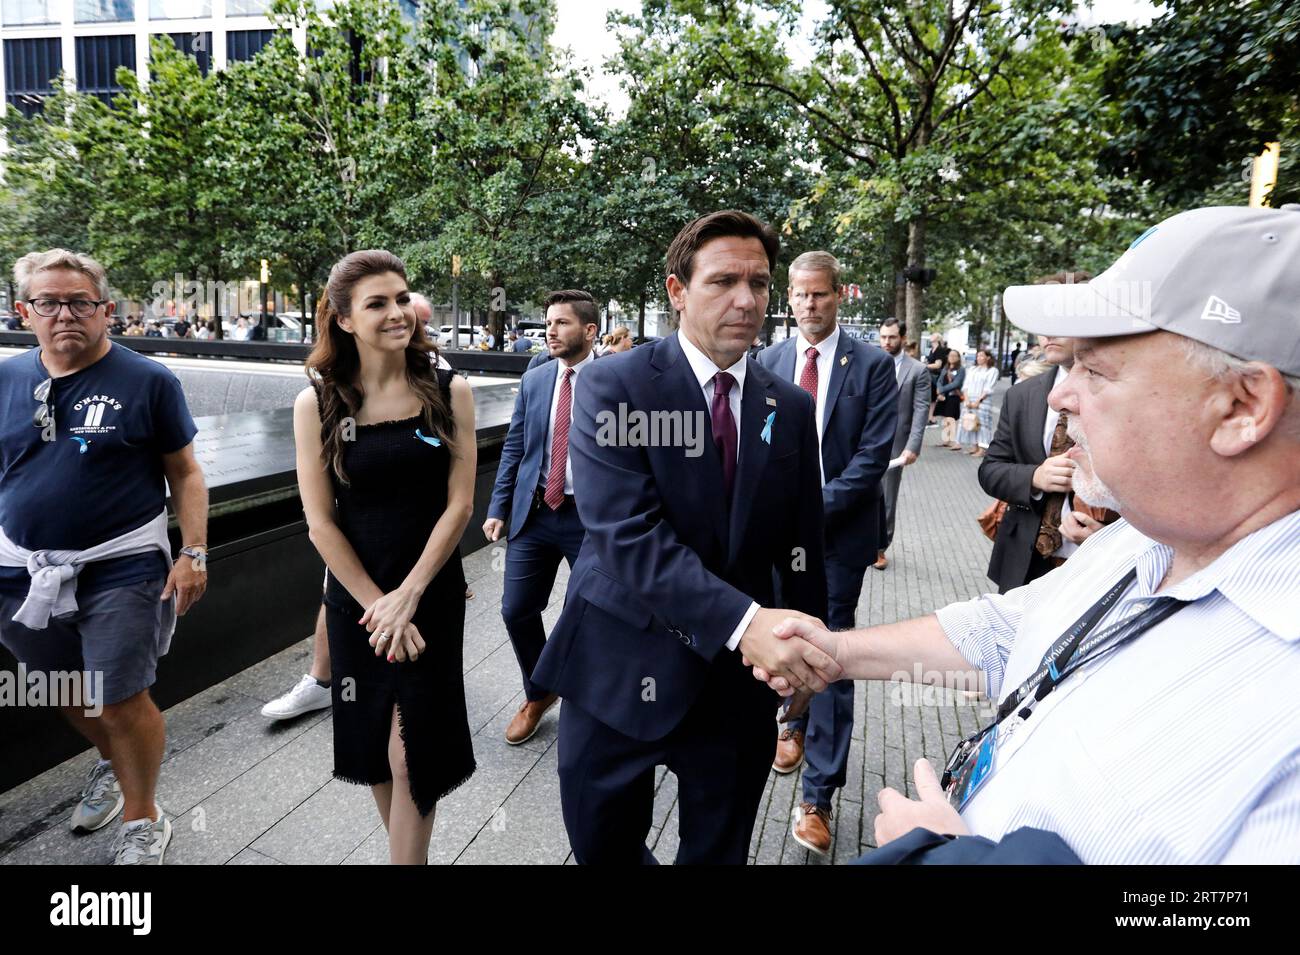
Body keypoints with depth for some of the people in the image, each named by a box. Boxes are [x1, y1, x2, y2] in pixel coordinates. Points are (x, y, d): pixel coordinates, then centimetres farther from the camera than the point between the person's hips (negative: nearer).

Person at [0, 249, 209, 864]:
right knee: (67, 695, 20)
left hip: (120, 568, -5)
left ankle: (142, 820, 20)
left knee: (121, 701, -3)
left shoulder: (147, 381, -6)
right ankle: (112, 766, 49)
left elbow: (184, 472, -3)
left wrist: (194, 553, -9)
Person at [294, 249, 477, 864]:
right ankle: (408, 851, 40)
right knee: (373, 744, 16)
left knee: (412, 752, 2)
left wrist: (408, 595, -13)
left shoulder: (449, 392, -6)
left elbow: (460, 504, -8)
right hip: (355, 596, 2)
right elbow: (320, 522, -7)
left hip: (433, 593, -1)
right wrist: (377, 605, -11)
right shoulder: (317, 403, -6)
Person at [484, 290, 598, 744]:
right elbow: (514, 448, 10)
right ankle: (538, 694, 33)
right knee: (517, 610, 7)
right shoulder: (533, 381, 7)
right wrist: (498, 508, 7)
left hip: (591, 518, -4)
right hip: (534, 514, 4)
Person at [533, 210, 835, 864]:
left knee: (720, 849, 21)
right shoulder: (613, 386, -11)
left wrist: (806, 650, 4)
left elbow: (801, 544, 7)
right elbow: (626, 532, -24)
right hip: (621, 669, -2)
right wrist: (742, 620, -33)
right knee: (603, 846, 17)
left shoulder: (791, 407, 2)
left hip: (740, 678, 3)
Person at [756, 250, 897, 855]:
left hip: (839, 531, -3)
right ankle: (797, 721, 45)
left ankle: (818, 794, 9)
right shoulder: (768, 362, 4)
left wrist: (819, 505, -16)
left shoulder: (873, 365, -5)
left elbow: (875, 453, -10)